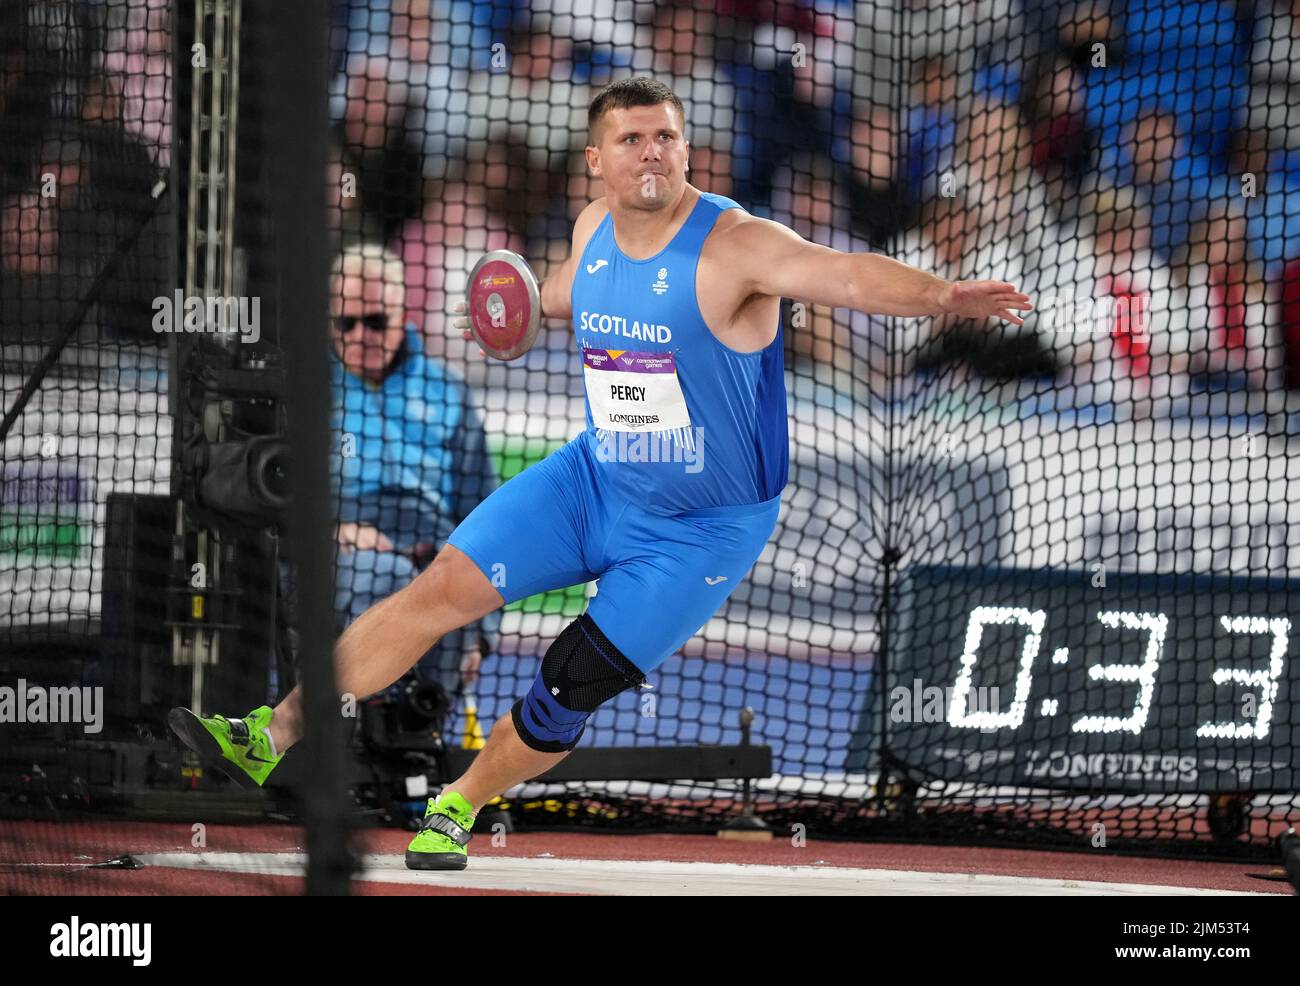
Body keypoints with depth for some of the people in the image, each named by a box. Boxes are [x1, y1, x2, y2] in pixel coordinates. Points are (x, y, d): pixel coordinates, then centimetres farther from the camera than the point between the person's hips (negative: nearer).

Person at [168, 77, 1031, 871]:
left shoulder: (733, 246, -26)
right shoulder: (595, 230, -5)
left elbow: (844, 274, -43)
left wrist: (942, 296, -58)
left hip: (703, 530, -5)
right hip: (596, 480, 5)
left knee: (576, 684, -5)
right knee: (442, 589, -7)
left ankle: (458, 808, 22)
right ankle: (272, 738, -1)